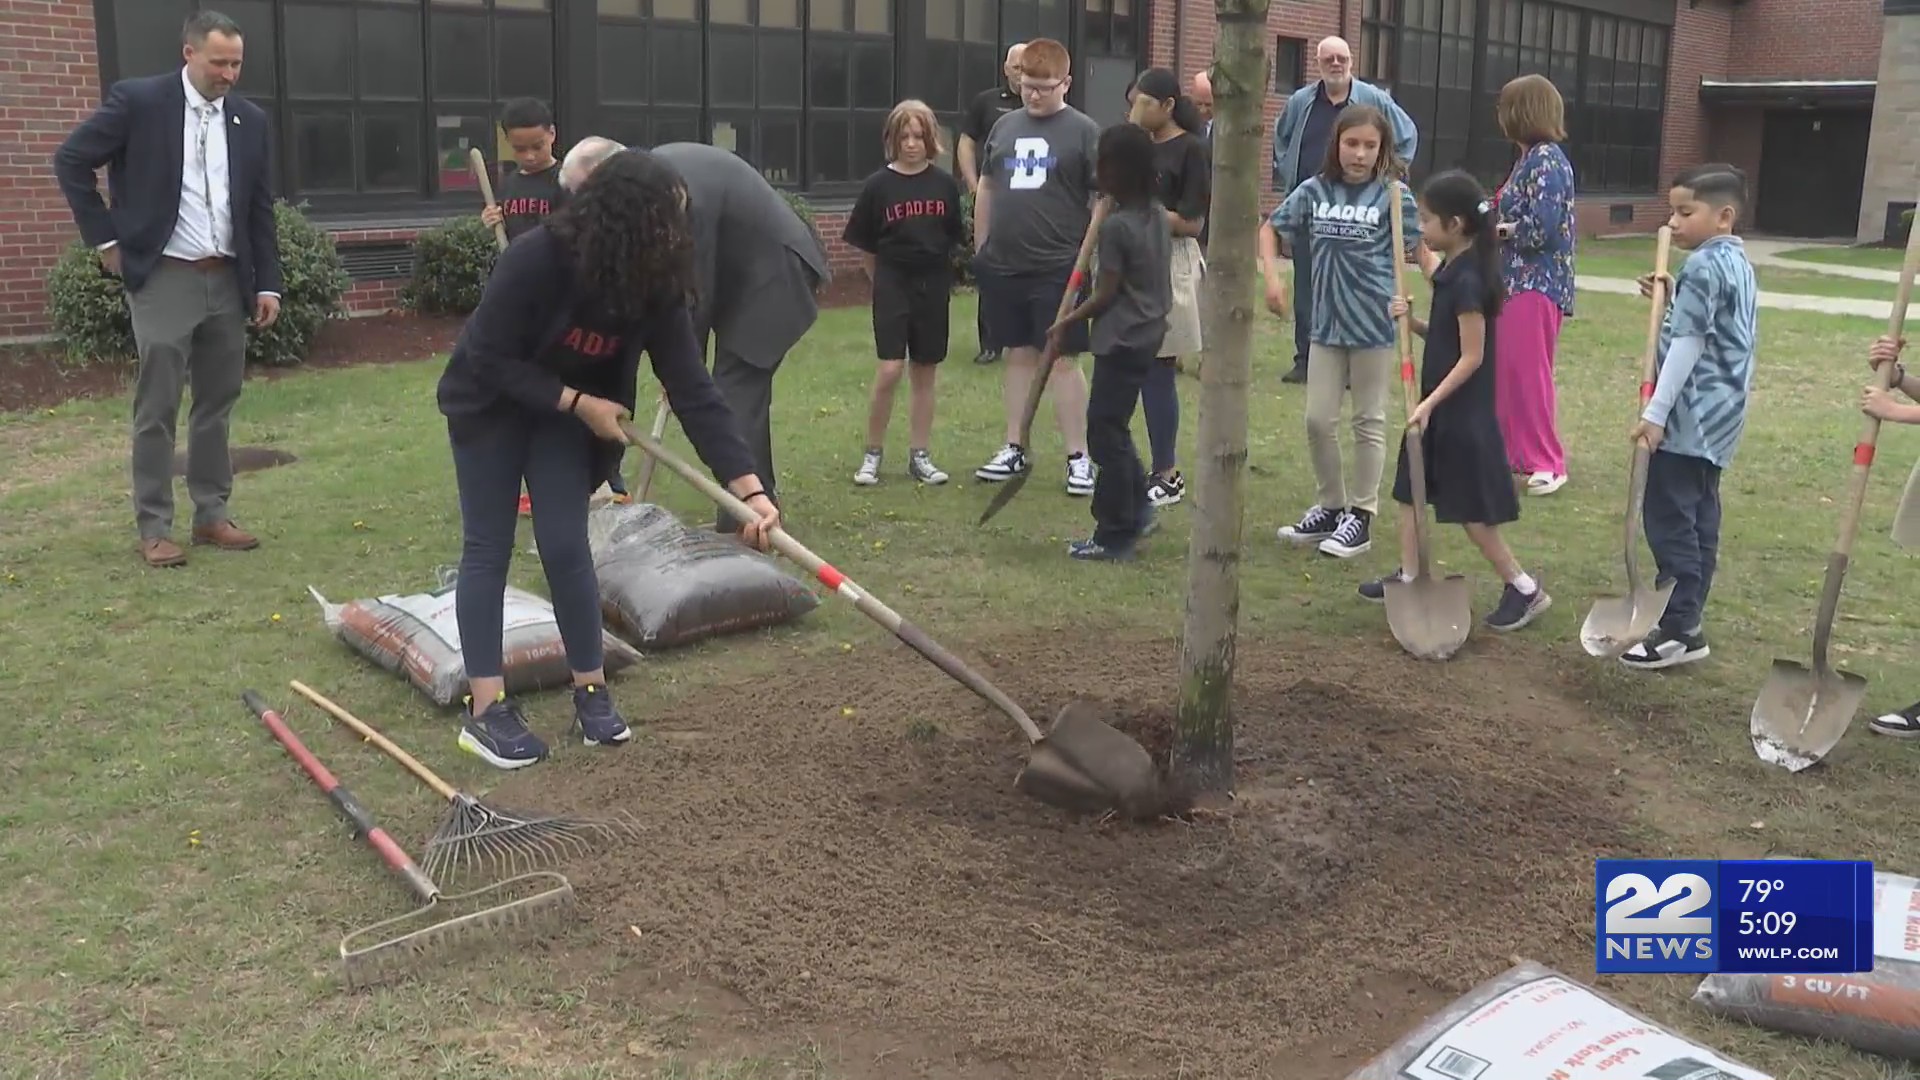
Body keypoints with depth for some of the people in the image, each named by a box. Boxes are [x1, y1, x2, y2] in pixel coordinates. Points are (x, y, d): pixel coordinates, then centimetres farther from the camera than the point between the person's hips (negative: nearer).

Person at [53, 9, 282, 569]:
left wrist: (268, 283, 4)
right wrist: (106, 238, -5)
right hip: (164, 277, -4)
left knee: (218, 404, 10)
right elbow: (71, 160, -3)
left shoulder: (251, 120, 6)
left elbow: (261, 209, 9)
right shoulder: (137, 100, -7)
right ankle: (153, 528, 6)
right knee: (157, 409, -1)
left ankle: (212, 514, 20)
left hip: (227, 280, 5)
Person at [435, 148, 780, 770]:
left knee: (566, 546, -1)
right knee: (489, 547, -2)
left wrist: (748, 487, -30)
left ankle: (591, 692, 12)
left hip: (566, 411, 4)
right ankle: (485, 710, 2)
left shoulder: (656, 286, -20)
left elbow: (693, 390, -23)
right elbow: (490, 359, -25)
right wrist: (579, 403, -26)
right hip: (489, 404, -3)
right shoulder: (535, 259, -34)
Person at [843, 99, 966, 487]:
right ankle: (873, 454, 4)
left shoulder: (945, 184, 2)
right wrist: (882, 282, 6)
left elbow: (954, 239, 10)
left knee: (925, 373, 8)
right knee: (890, 370, -10)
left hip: (934, 287, 2)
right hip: (893, 285, -2)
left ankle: (919, 456, 17)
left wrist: (945, 281, 8)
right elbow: (866, 246, 3)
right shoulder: (879, 185, -3)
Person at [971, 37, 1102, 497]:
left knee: (1062, 361, -1)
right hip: (1003, 267, 5)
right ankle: (1014, 449, 22)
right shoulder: (1005, 126, 10)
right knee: (1019, 355, 13)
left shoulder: (1083, 131, -4)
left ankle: (1078, 457, 7)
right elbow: (986, 188, 19)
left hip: (1059, 269, -5)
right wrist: (980, 249, 16)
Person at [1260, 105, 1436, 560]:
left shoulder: (1392, 196, -7)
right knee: (1318, 420, 7)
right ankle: (1330, 506, 25)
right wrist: (1272, 276, 0)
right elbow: (1269, 228, 13)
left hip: (1375, 324, -4)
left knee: (1369, 422, 7)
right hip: (1327, 322, 4)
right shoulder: (1314, 191, 2)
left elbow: (1422, 249, -10)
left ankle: (1361, 515, 17)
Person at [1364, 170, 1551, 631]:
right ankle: (1409, 576, 26)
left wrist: (1430, 403, -21)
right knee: (1411, 490, 15)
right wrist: (1411, 320, -2)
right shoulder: (1451, 270, 7)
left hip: (1461, 412, -10)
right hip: (1438, 406, 10)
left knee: (1470, 511, -1)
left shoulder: (1467, 280, -21)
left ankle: (1524, 589, 11)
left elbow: (1472, 356, -21)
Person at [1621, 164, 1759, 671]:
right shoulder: (1737, 263, 15)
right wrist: (1669, 299, 7)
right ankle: (1687, 618, 20)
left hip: (1690, 415, -10)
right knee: (1699, 519, 13)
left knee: (1669, 520, -7)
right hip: (1717, 416, 10)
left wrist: (1656, 411, -20)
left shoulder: (1703, 265, -15)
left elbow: (1688, 342, -20)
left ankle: (1680, 630, -4)